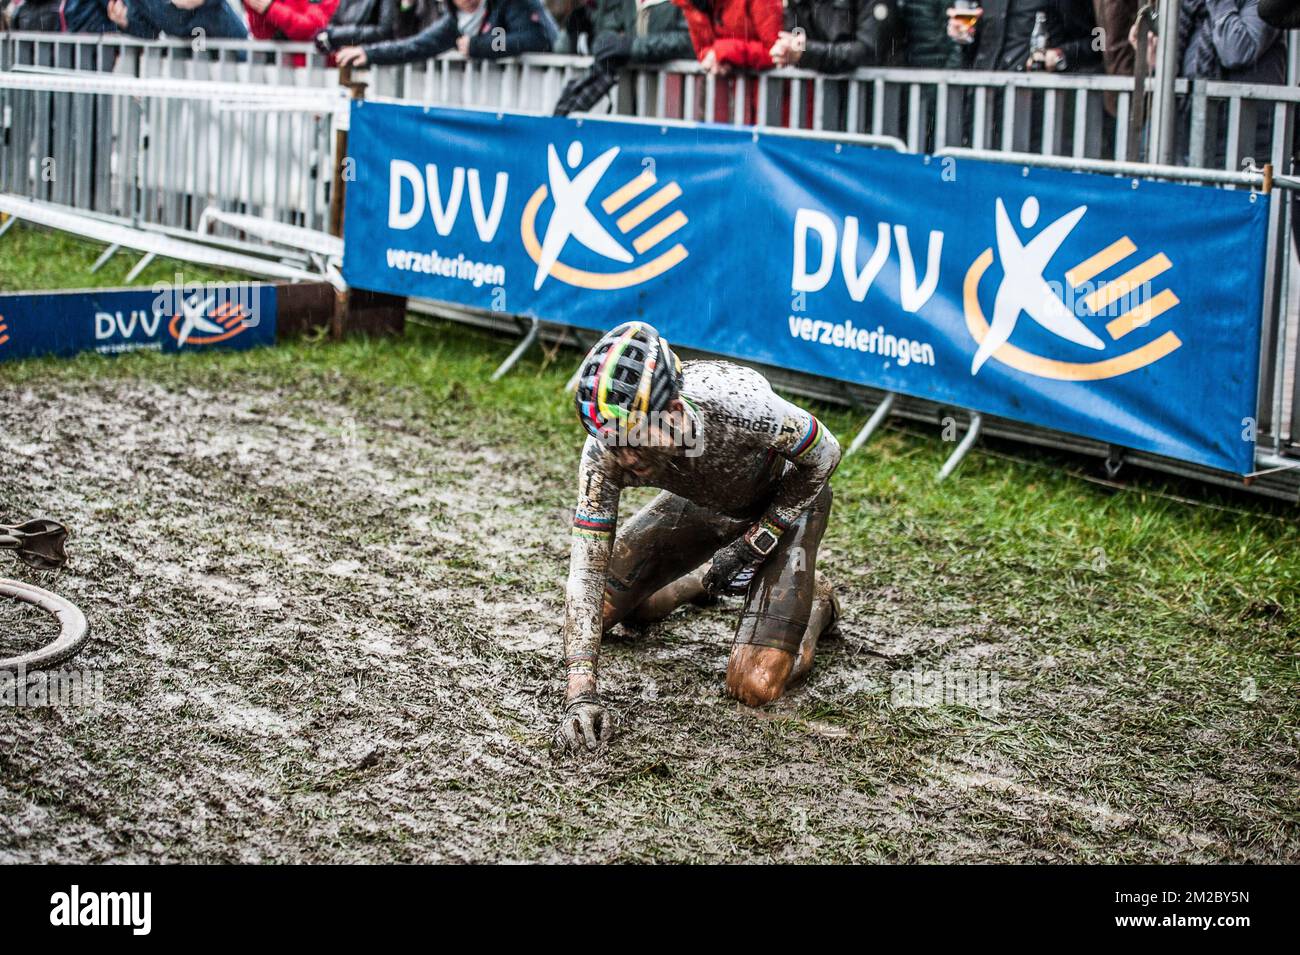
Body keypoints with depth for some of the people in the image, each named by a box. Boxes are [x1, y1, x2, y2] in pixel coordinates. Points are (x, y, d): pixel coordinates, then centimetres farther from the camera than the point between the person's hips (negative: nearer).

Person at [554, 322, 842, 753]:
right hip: (703, 499, 4)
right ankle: (712, 579, 30)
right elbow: (586, 572, -28)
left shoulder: (741, 407, -43)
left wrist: (756, 542, -21)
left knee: (753, 686, -15)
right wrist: (581, 693, -38)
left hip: (787, 496, -4)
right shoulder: (604, 455, -32)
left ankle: (816, 602, 16)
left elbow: (824, 456, -21)